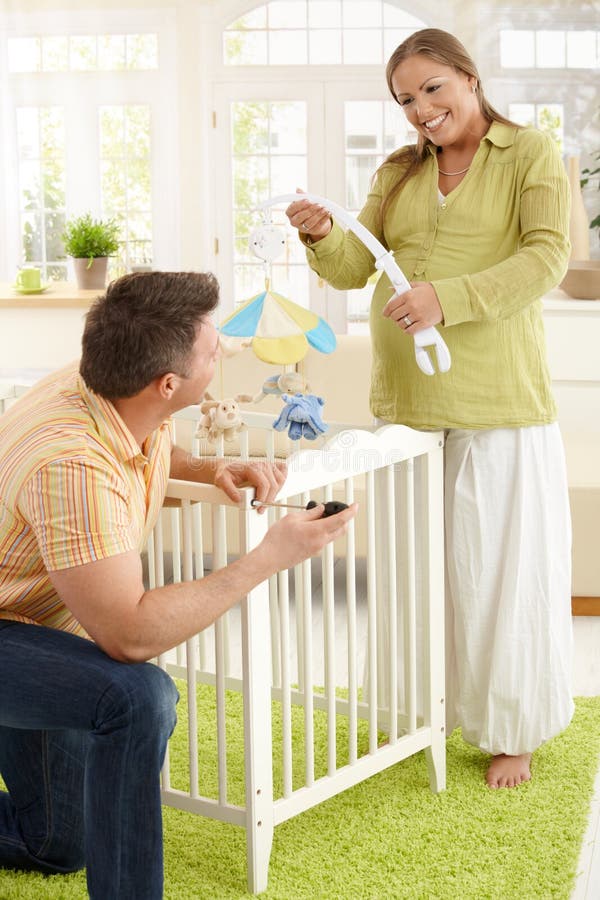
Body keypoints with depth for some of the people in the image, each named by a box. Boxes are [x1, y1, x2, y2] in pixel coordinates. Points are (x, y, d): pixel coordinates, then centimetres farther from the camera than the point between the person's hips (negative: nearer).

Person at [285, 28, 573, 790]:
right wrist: (323, 237, -17)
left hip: (498, 406, -4)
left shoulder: (531, 155, -1)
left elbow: (547, 256, -14)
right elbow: (355, 269, 6)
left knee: (502, 565, 3)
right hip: (405, 402, 5)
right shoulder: (397, 173, 13)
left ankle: (510, 732, 18)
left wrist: (449, 298, -26)